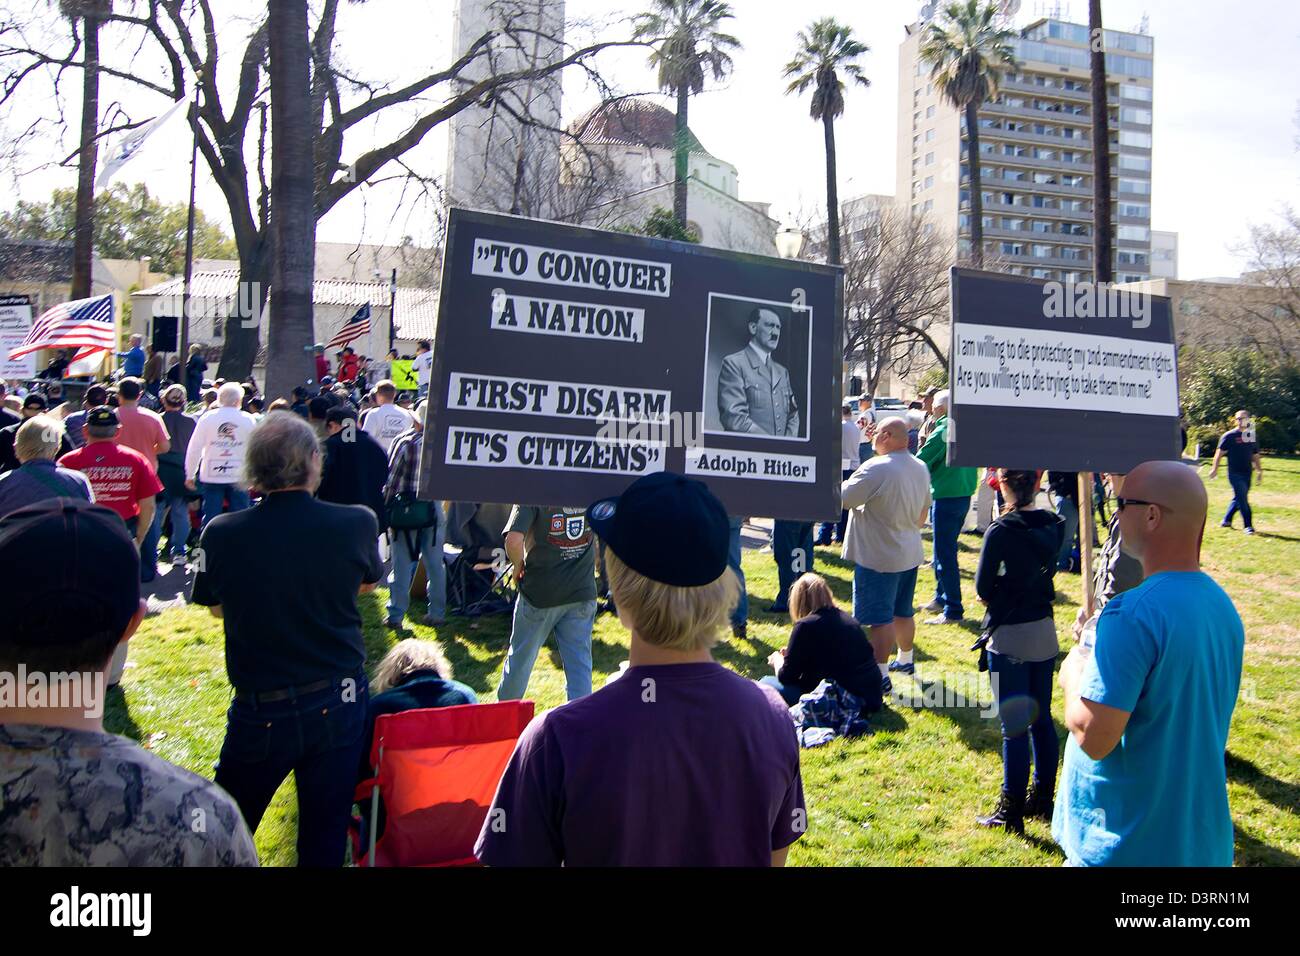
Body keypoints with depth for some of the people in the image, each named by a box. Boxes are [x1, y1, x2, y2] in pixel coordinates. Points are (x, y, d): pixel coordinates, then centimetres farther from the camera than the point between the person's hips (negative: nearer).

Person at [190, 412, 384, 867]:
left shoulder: (222, 534, -14)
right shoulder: (357, 523, -13)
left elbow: (216, 608, 5)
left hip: (260, 711, 0)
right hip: (339, 703, 1)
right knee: (325, 833, 16)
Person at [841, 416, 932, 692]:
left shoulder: (876, 468, -23)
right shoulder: (920, 468, 6)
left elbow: (843, 498, -19)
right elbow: (923, 511, 17)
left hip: (878, 557, -8)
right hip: (910, 554, 8)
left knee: (881, 618, -2)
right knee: (903, 612, 22)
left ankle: (881, 676, 2)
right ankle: (905, 660, 38)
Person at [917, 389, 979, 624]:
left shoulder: (942, 431, -17)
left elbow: (920, 462, -15)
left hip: (946, 497, -9)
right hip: (964, 495, 9)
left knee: (945, 553, -4)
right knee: (945, 549, 20)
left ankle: (953, 610, -1)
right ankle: (942, 598, 30)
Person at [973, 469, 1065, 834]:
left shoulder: (1000, 531, -17)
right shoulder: (1052, 526, 1)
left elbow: (983, 588, -11)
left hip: (1009, 639, -6)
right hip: (1044, 632, 6)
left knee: (1014, 726, 1)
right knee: (1041, 719, 16)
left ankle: (1011, 811, 10)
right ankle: (1042, 799, 28)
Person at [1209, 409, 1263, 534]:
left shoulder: (1251, 436, 13)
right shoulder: (1229, 435, -3)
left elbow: (1255, 456, 20)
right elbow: (1220, 453, -2)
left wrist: (1259, 471, 16)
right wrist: (1215, 468, -7)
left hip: (1247, 473, 6)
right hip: (1235, 473, -6)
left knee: (1239, 499, 10)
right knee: (1242, 500, -9)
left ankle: (1226, 520, 24)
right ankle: (1248, 526, -5)